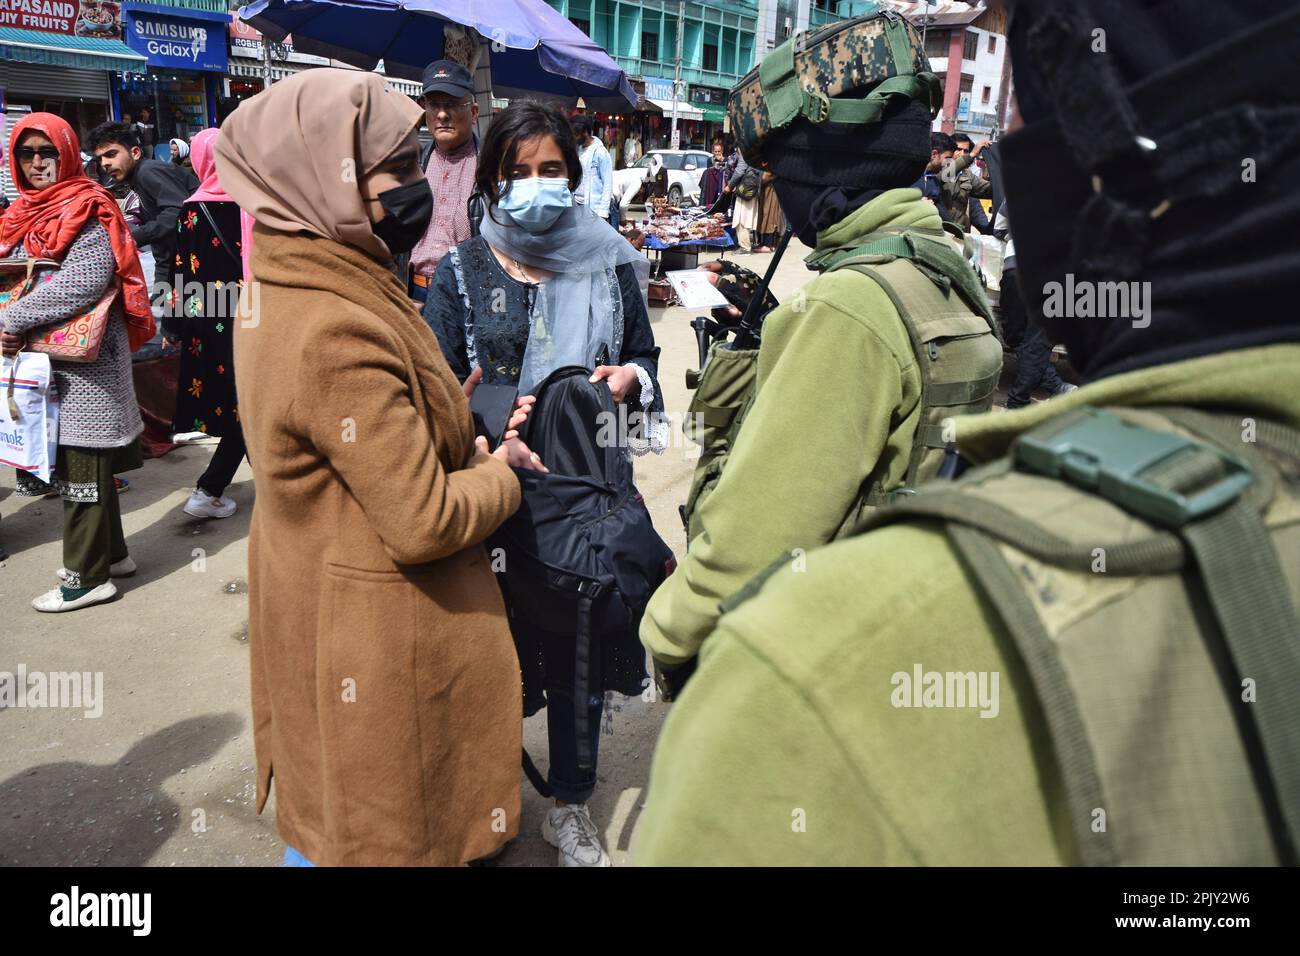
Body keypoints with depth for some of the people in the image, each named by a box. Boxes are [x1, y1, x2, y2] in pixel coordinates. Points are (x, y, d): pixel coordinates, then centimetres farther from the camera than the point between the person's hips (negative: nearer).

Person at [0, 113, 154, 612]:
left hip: (82, 359, -9)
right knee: (72, 459, 15)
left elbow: (84, 281, -23)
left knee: (81, 465, -3)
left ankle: (88, 576, 6)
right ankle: (111, 553, 27)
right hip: (43, 357, 9)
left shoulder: (87, 209, -10)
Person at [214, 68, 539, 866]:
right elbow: (426, 524, -27)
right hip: (385, 641, -9)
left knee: (326, 811, 27)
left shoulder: (284, 294, 2)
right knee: (396, 830, 13)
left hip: (313, 611, 9)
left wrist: (466, 449, -3)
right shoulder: (341, 333, -30)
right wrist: (501, 479, -9)